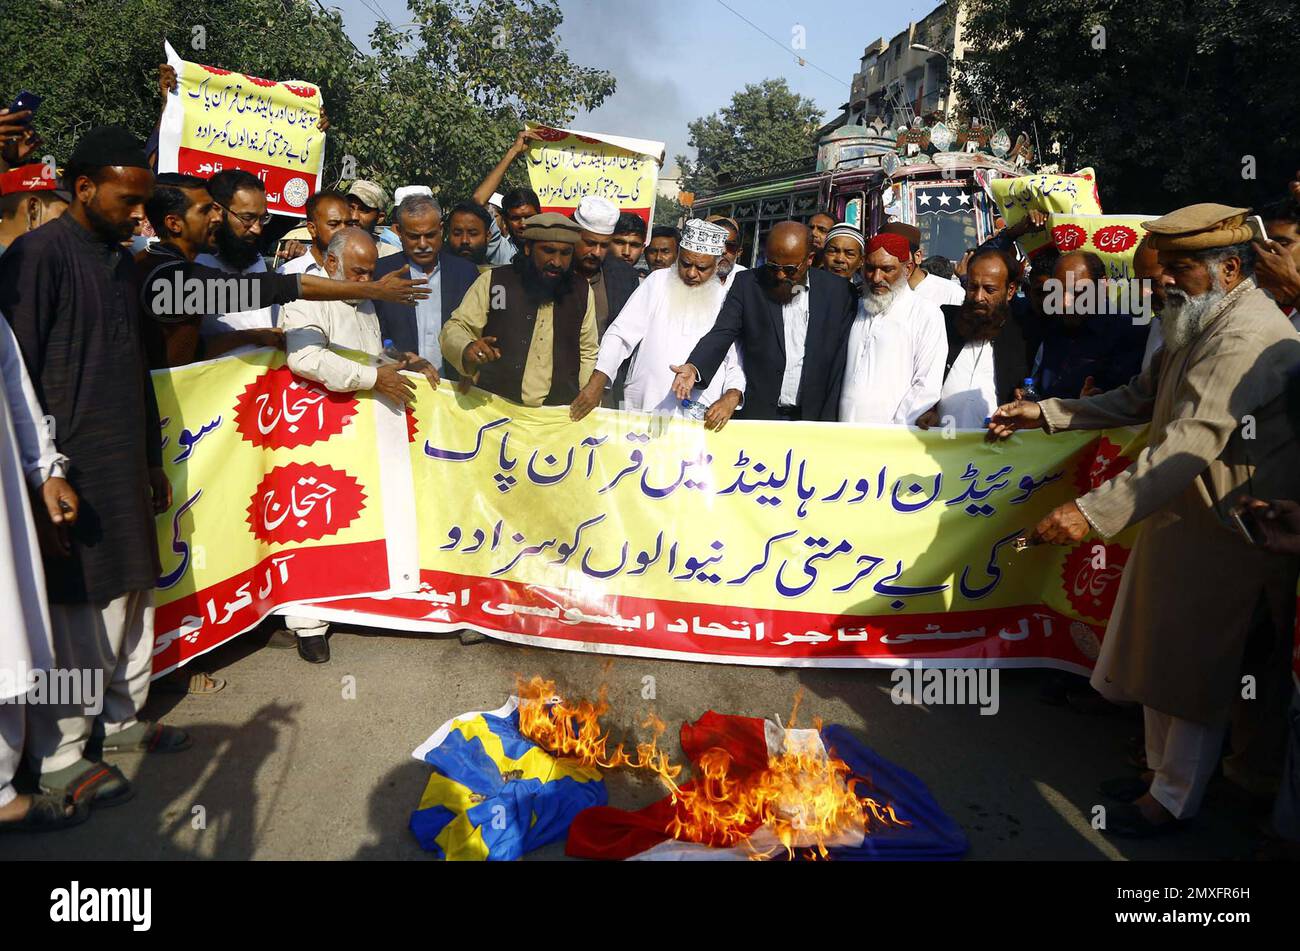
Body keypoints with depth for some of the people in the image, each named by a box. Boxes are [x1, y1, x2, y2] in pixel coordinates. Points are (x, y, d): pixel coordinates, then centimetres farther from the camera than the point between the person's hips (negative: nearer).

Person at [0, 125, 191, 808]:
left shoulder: (118, 260, 15)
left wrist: (153, 461, 21)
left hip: (126, 467, 8)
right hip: (73, 470, -8)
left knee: (132, 595, 14)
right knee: (75, 611, -1)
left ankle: (121, 719, 30)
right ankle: (58, 760, 14)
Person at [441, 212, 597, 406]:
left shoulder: (583, 291, 11)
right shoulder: (492, 281, 3)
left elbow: (588, 352, 17)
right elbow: (455, 327, 5)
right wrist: (467, 349, -17)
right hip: (494, 405, -1)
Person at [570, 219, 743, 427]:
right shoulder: (658, 282, 3)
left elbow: (737, 363, 7)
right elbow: (621, 334, -2)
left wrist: (731, 397, -14)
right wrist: (597, 382, -14)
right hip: (643, 410, 0)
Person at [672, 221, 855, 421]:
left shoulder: (839, 291, 1)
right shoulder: (747, 283, 1)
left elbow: (841, 360, 2)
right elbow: (722, 333, -8)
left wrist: (828, 421, -3)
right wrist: (694, 368, -27)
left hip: (813, 419, 0)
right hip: (757, 414, 0)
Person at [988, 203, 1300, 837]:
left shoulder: (1246, 338, -22)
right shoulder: (1200, 325, 14)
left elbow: (1191, 443, -33)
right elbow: (1140, 400, 21)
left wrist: (1094, 511, -39)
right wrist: (1046, 414, 13)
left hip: (1222, 531, -10)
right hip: (1176, 519, 10)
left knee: (1196, 669, 4)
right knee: (1160, 657, 18)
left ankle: (1175, 799, 21)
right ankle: (1161, 769, 36)